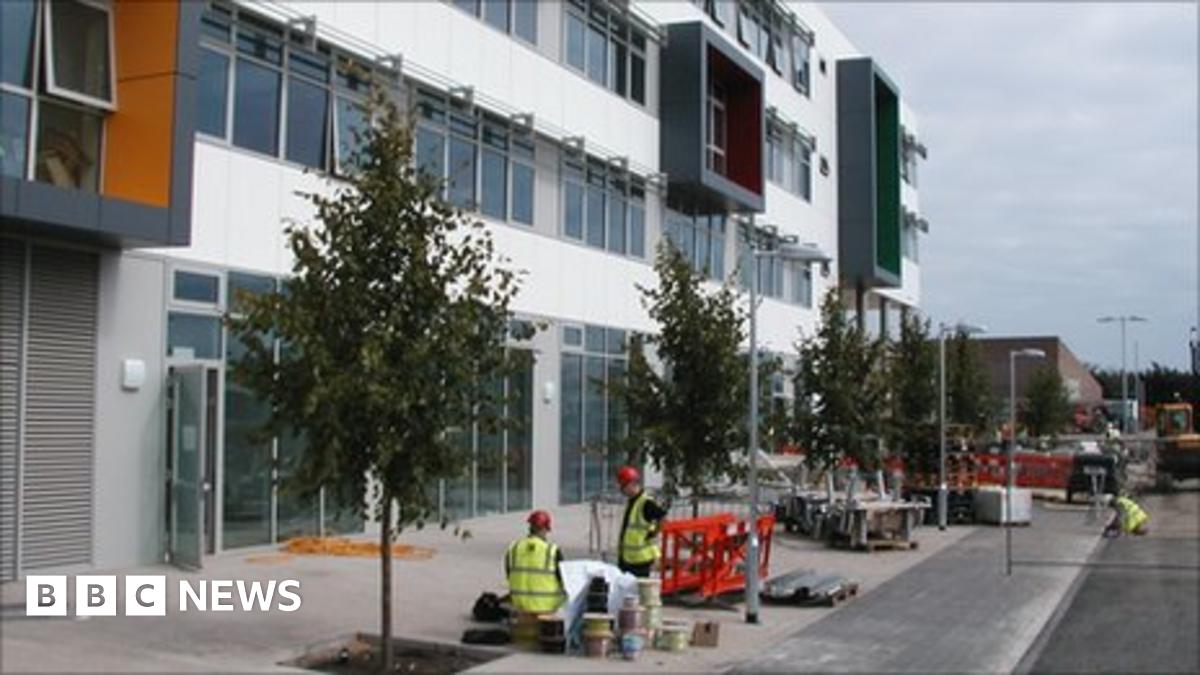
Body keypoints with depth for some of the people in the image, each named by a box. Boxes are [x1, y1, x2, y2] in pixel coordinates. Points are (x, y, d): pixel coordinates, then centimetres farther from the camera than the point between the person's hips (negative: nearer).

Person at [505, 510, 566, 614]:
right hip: (547, 604, -4)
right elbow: (563, 578, -8)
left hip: (520, 603, 4)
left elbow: (509, 575, 6)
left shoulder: (513, 548, -5)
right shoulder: (553, 551, -15)